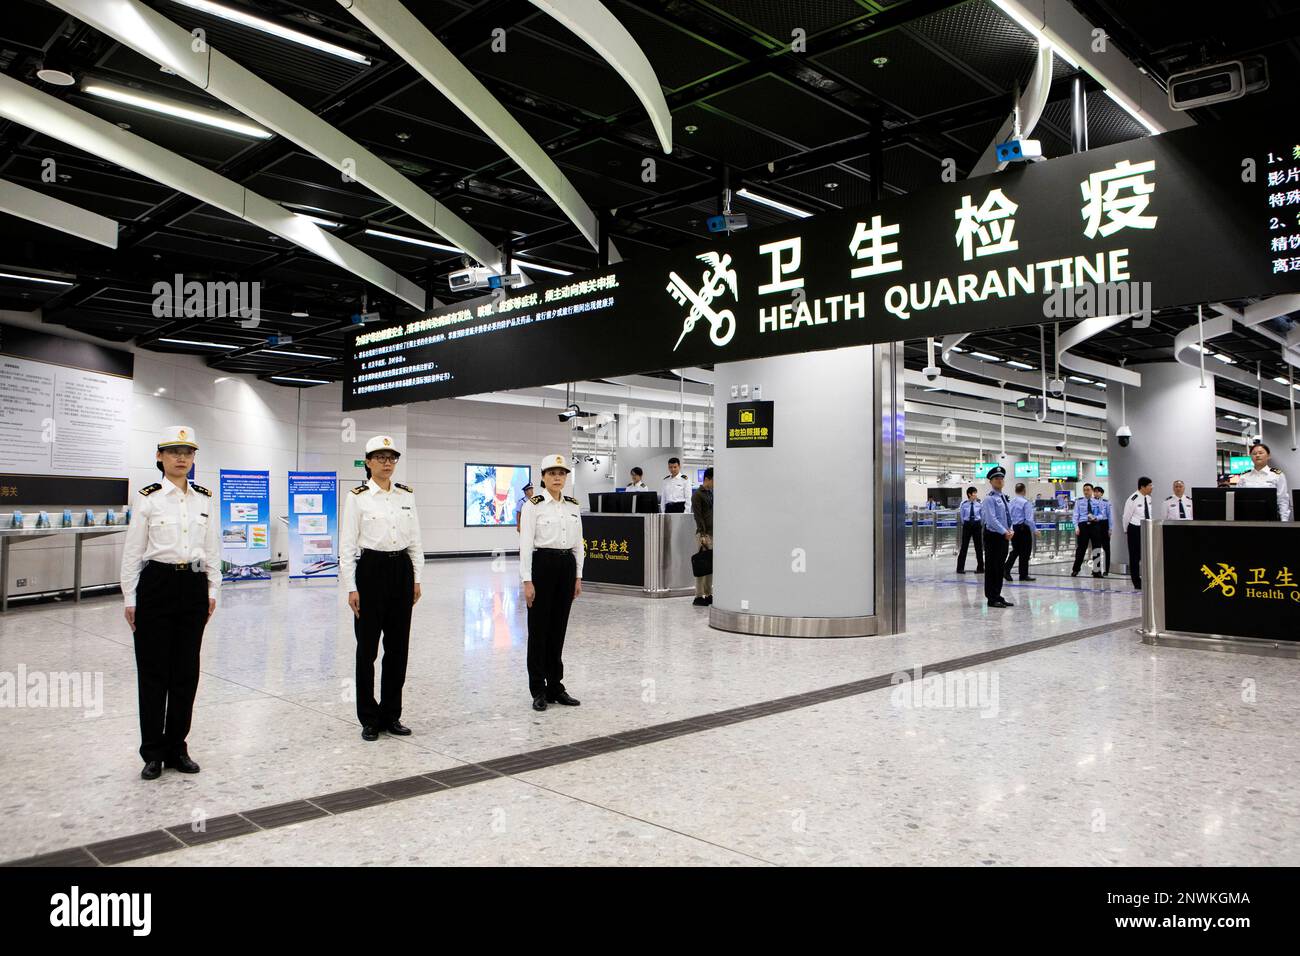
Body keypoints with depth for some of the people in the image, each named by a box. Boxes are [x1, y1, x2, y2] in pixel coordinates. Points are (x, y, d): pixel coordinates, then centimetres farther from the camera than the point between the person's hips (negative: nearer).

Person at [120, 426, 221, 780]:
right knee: (153, 670, 3)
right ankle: (153, 752, 15)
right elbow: (132, 551, -2)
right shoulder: (149, 499, -4)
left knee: (186, 670, 7)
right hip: (157, 584, -3)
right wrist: (130, 599, -3)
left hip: (193, 586, 3)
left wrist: (212, 590, 7)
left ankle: (176, 747, 20)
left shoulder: (206, 500, 6)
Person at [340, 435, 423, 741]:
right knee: (368, 647, 3)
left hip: (401, 570, 4)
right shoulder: (357, 497, -5)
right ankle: (369, 719, 16)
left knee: (398, 646, 8)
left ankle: (391, 716, 21)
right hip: (371, 570, -4)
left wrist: (416, 578, 7)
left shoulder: (407, 495, 8)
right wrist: (351, 588, -11)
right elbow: (347, 545, -7)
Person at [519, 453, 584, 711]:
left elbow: (578, 543, 13)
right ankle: (538, 690, 11)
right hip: (542, 565, -5)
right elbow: (525, 544, -11)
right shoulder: (534, 505, -7)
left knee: (559, 628, 10)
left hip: (567, 566, 5)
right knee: (539, 628, 1)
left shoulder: (574, 506, 9)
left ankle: (555, 686, 19)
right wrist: (527, 581, -15)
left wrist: (578, 576, 9)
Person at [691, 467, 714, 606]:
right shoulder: (697, 495, -7)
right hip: (704, 534, -7)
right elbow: (698, 517, -13)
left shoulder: (711, 494, 17)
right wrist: (703, 535, -19)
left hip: (714, 533, 7)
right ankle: (699, 597, -2)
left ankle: (708, 595, 12)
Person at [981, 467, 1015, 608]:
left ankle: (997, 596, 21)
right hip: (993, 536, -8)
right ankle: (991, 598, 4)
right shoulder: (989, 498, -11)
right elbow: (992, 519, -19)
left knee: (1000, 567, 13)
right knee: (991, 567, -1)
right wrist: (1004, 532, -23)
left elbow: (1008, 516, 17)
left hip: (1004, 536, 8)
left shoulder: (1004, 497, 15)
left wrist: (1010, 530, 0)